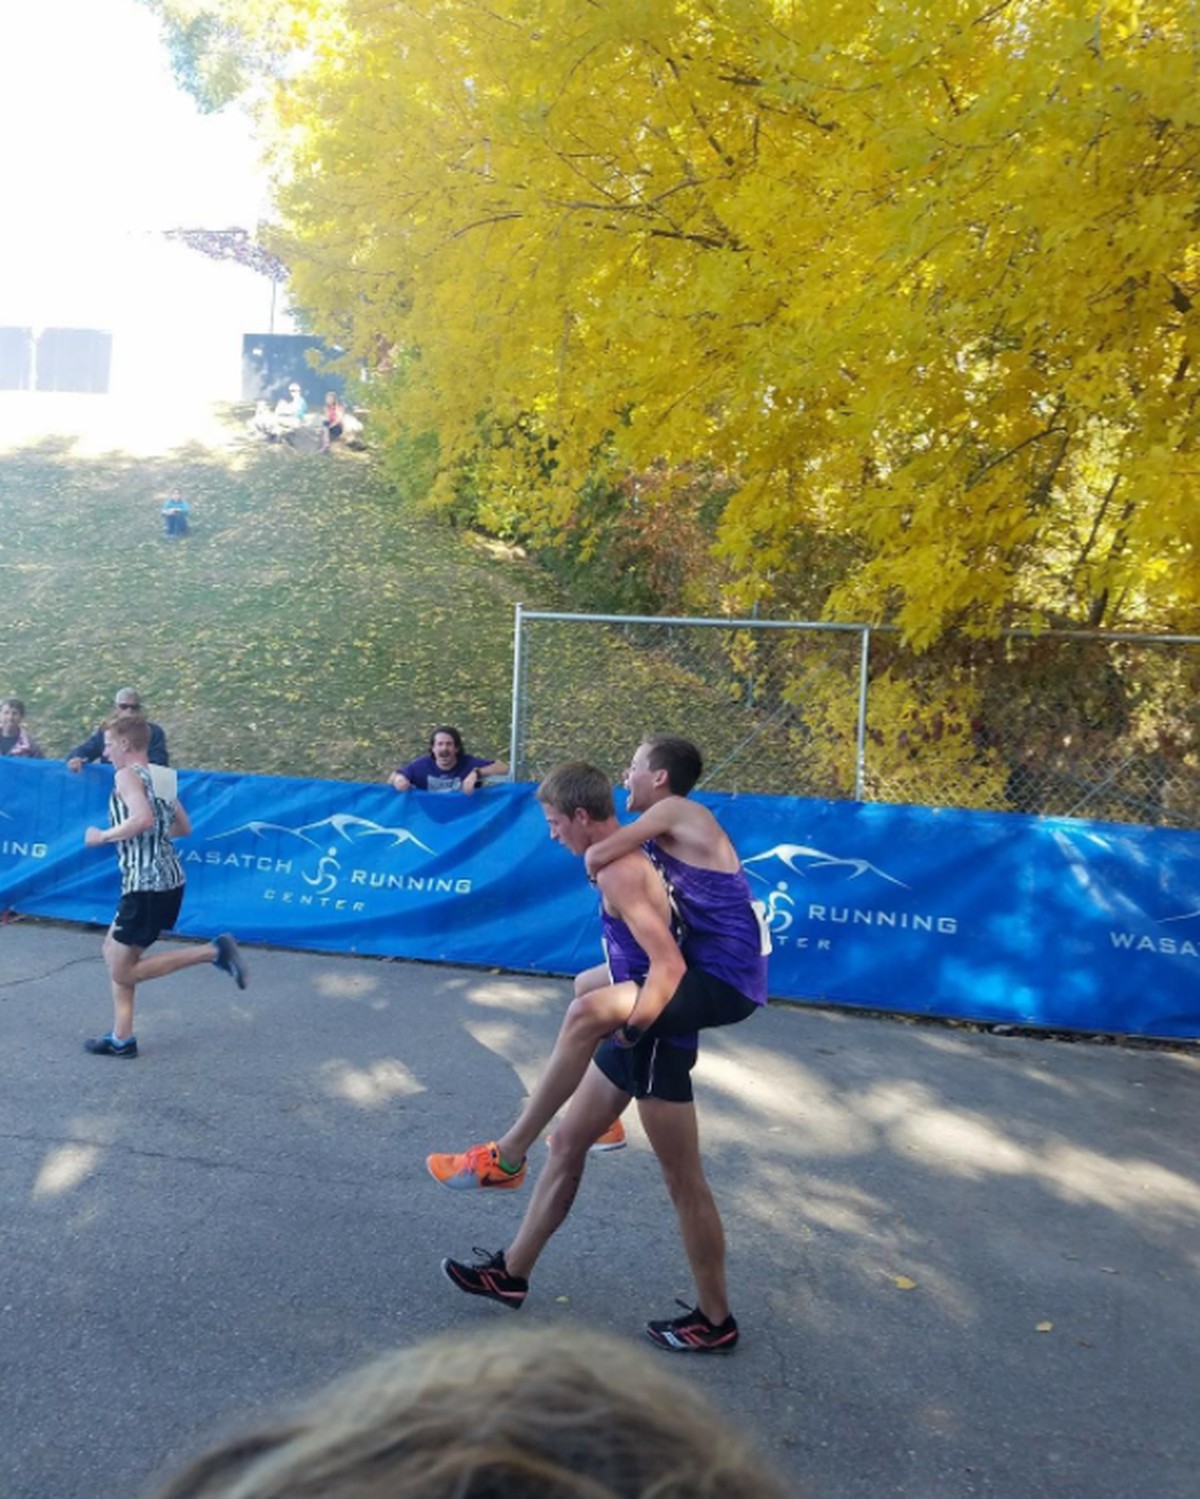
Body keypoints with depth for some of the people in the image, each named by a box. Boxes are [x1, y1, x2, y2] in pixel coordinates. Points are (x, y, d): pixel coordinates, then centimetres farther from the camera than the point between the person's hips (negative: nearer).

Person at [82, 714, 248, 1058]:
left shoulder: (127, 776, -11)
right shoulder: (160, 776, 14)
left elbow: (143, 819, -29)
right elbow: (184, 828, 20)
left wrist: (104, 836, -15)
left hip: (147, 885, -9)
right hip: (166, 881, 9)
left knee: (123, 972, 2)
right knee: (114, 950, 20)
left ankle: (212, 951, -9)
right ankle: (121, 1038, 22)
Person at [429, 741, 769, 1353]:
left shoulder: (620, 870, -21)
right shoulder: (624, 860, 9)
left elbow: (669, 966, -28)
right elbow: (654, 951, 19)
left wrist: (628, 1028, -21)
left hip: (654, 1040, -10)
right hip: (634, 1032, 10)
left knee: (684, 1182, 4)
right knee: (567, 1144, 18)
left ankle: (715, 1322, 21)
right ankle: (511, 1273, 33)